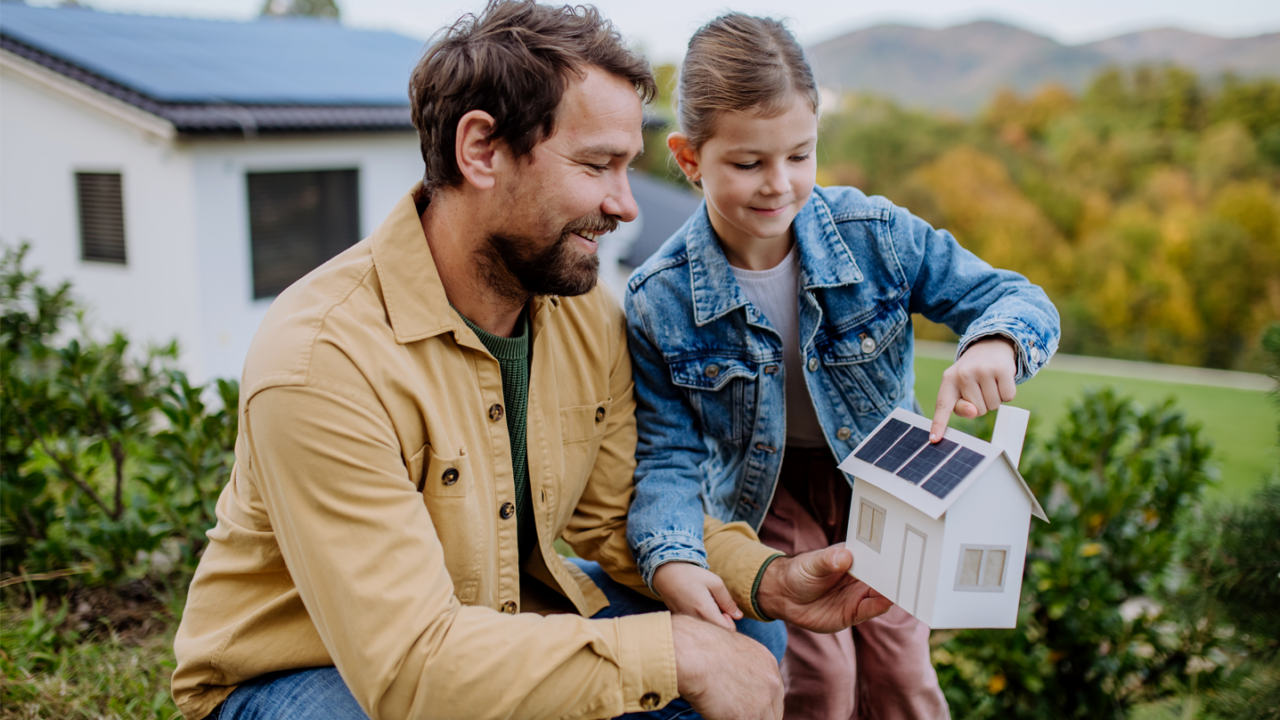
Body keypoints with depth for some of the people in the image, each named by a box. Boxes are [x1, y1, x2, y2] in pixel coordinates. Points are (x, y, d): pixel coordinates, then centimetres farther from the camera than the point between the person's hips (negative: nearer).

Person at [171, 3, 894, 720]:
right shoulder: (321, 359, -31)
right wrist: (672, 652, -31)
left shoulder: (589, 313, -8)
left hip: (501, 619, 6)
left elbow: (618, 512, 1)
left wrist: (767, 580, -15)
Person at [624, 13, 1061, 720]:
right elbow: (669, 455, -16)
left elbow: (1018, 298, -14)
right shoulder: (659, 301, -21)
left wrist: (995, 343, -39)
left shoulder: (876, 235, -19)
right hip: (764, 495, -1)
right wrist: (671, 558, -35)